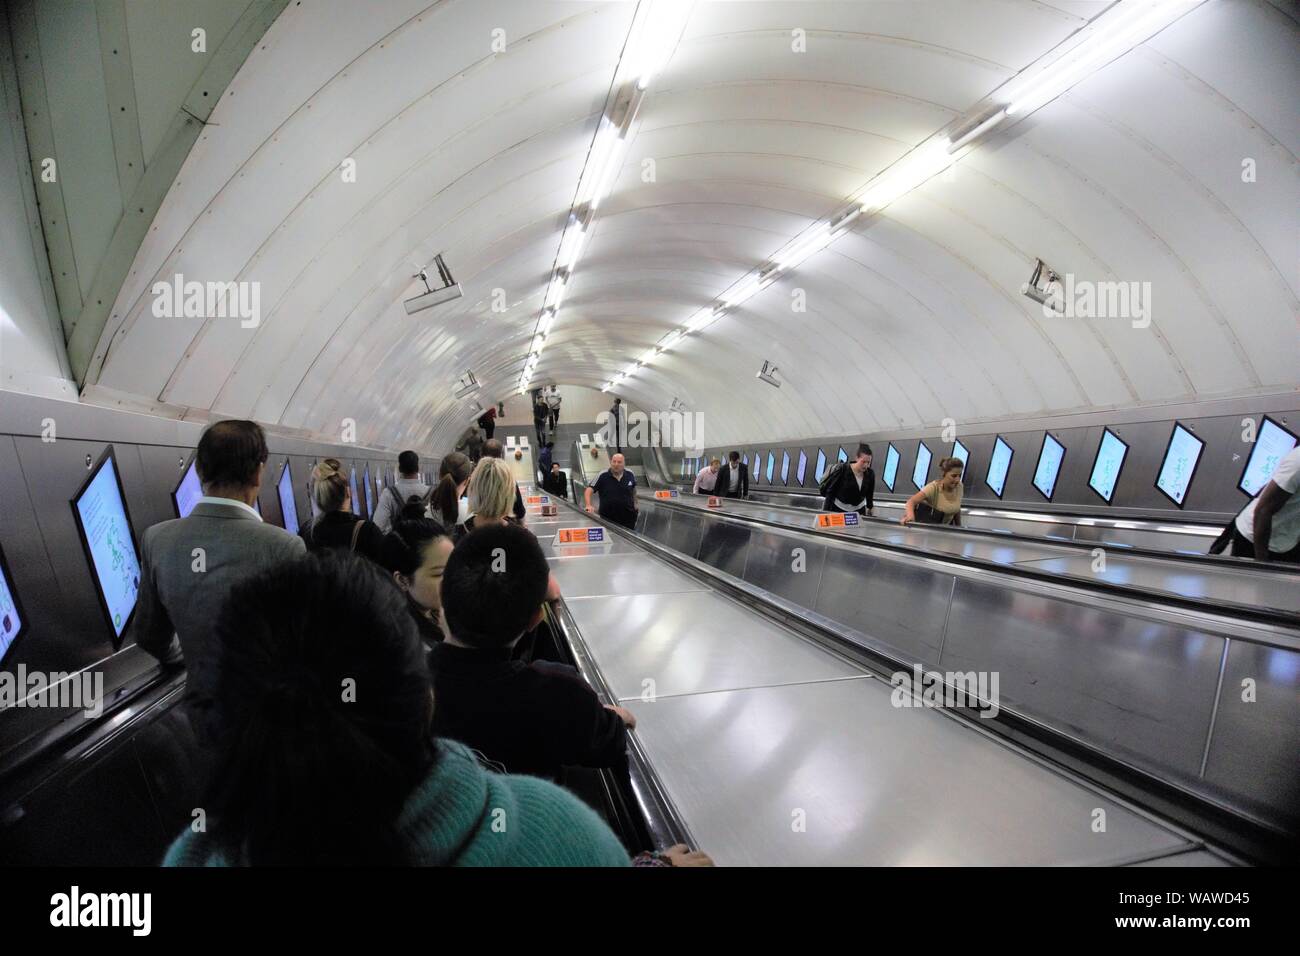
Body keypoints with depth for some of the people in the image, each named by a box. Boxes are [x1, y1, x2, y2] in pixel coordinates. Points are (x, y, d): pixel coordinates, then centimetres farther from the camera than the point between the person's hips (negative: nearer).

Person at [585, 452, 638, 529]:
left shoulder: (630, 475, -1)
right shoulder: (602, 476, -11)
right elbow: (588, 490, -14)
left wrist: (635, 503, 18)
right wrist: (589, 505, -28)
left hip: (628, 517, 2)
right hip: (607, 518, -2)